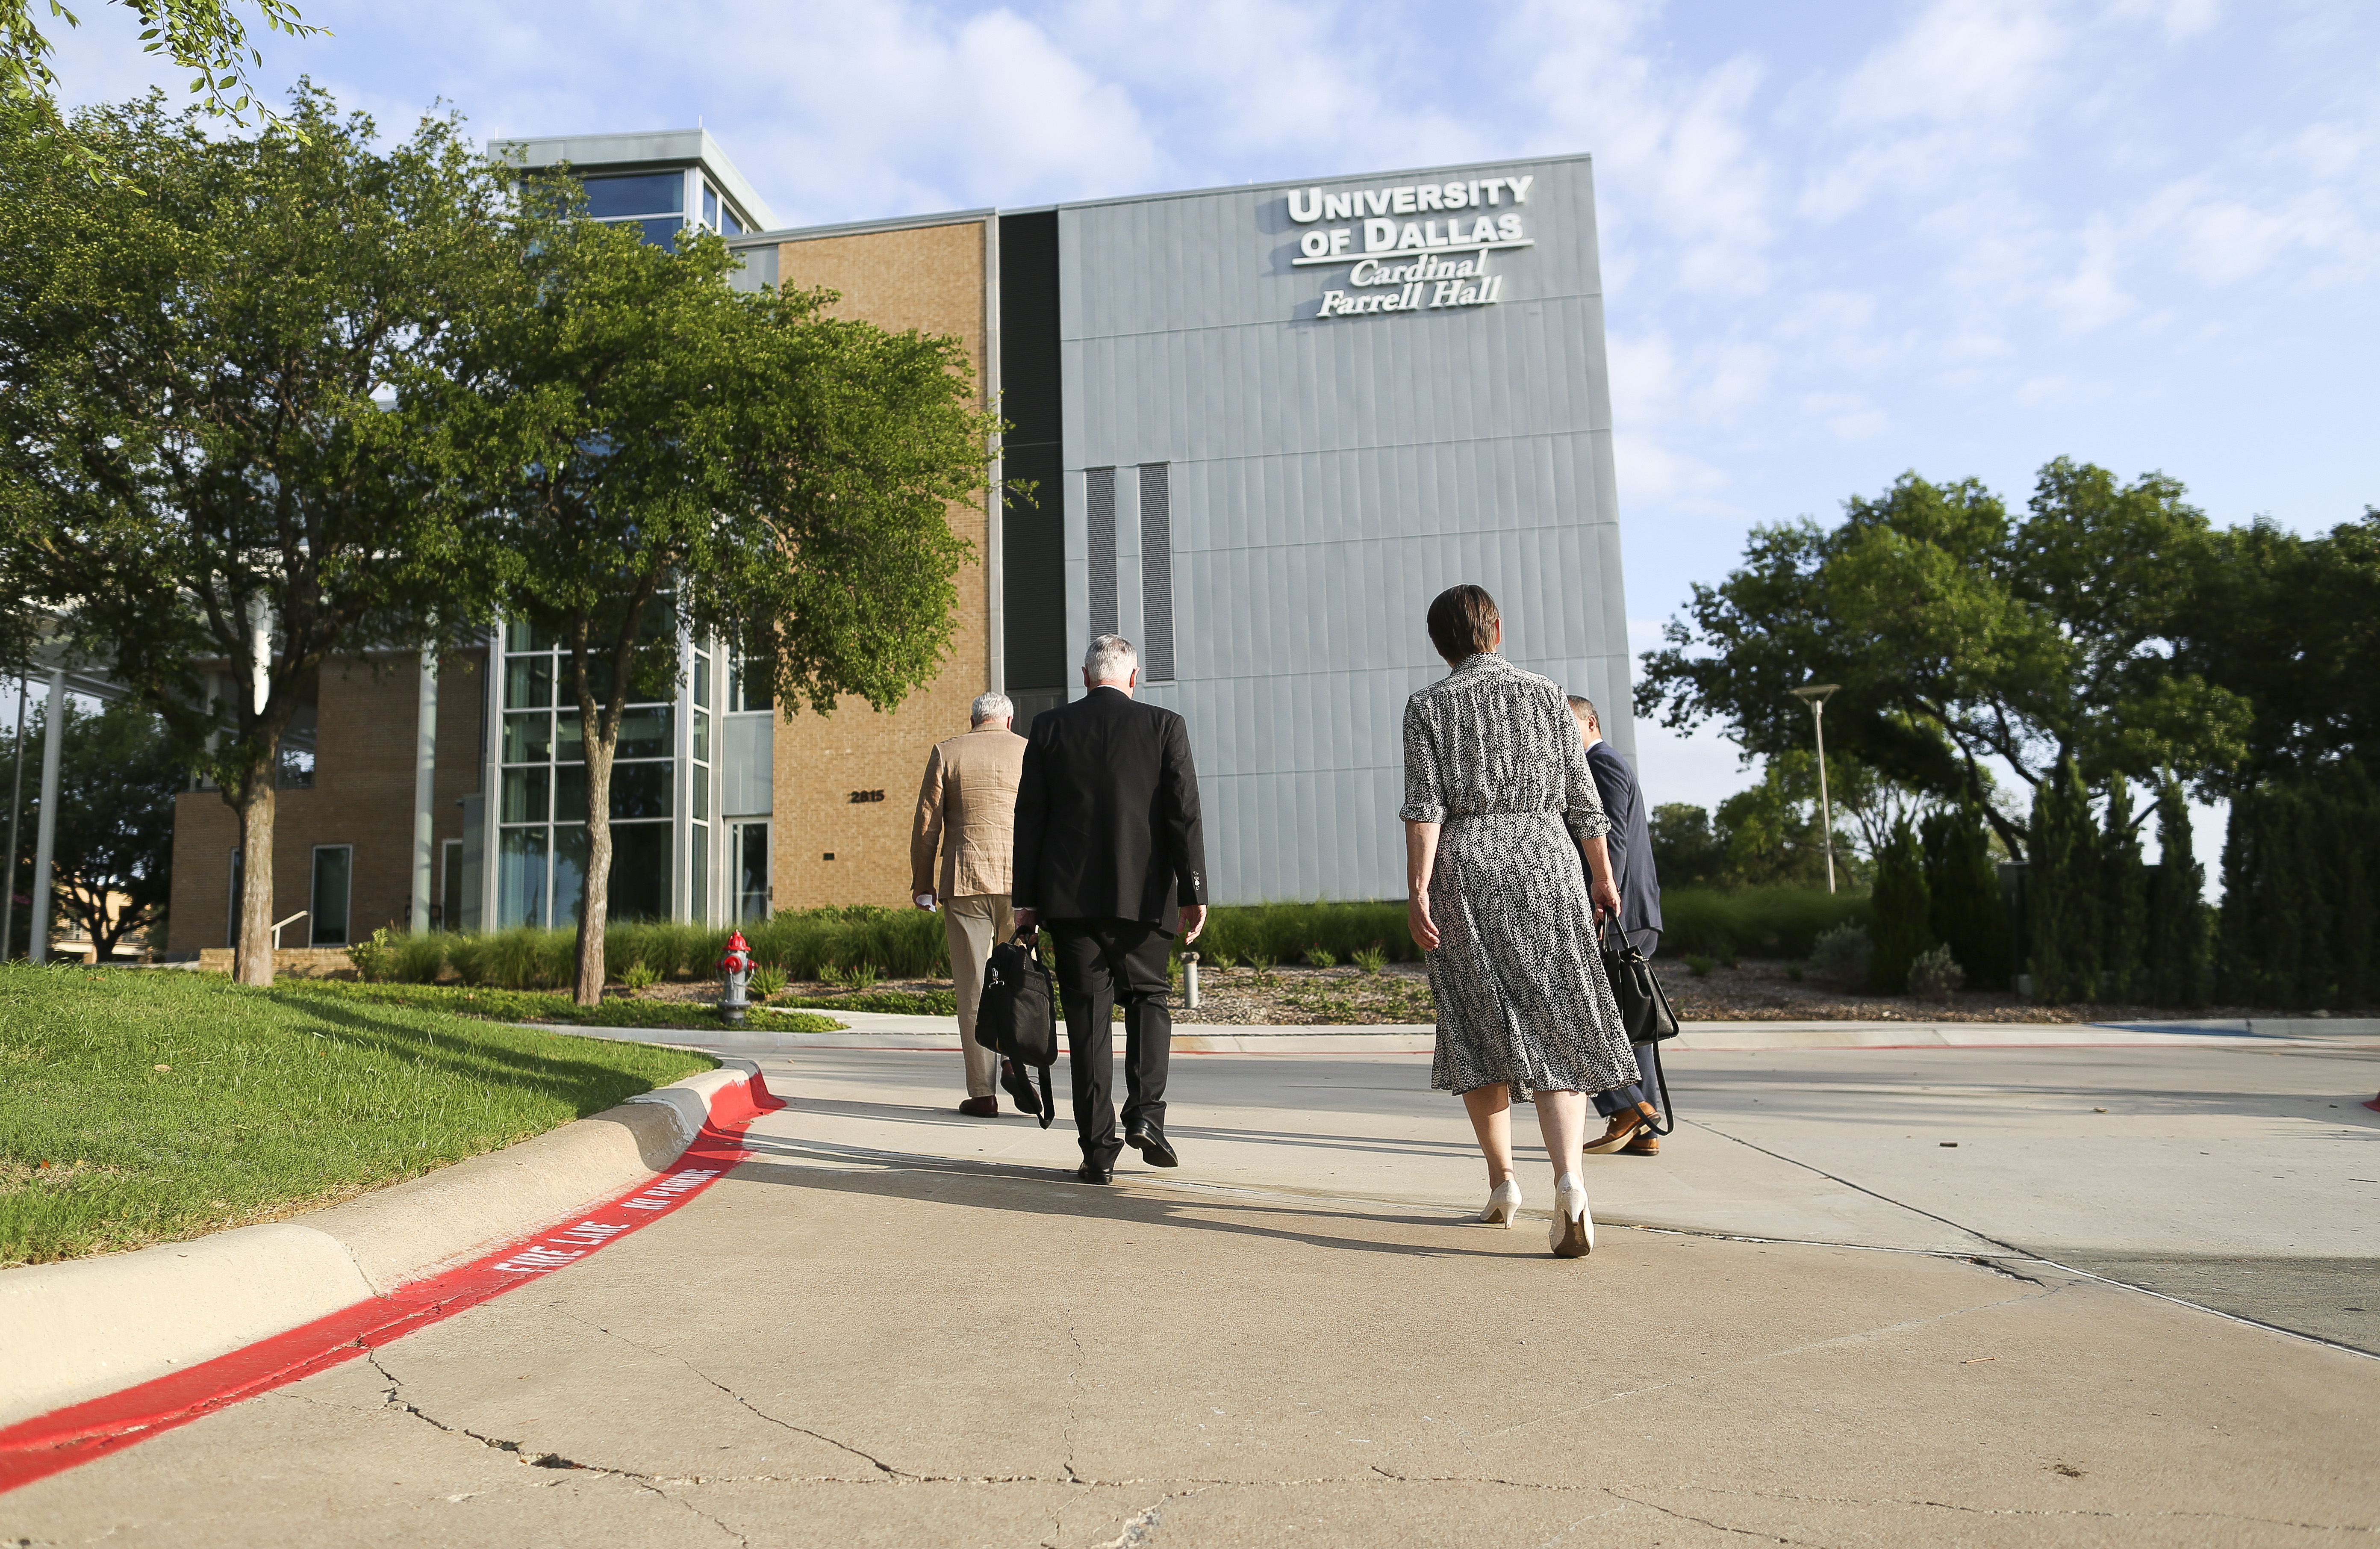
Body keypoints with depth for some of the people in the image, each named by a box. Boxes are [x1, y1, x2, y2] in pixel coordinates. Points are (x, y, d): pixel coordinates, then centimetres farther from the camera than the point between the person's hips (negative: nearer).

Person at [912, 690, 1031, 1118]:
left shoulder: (946, 753, 5)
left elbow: (926, 826, 3)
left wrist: (922, 885, 11)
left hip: (964, 882, -1)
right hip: (1021, 881, 1)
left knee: (973, 987, 3)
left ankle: (982, 1093, 4)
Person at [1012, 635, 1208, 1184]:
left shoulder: (1049, 727, 4)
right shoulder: (1165, 726, 1)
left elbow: (1029, 817, 3)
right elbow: (1184, 814, -4)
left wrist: (1026, 899, 6)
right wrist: (1193, 892, -2)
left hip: (1070, 894, 1)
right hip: (1143, 893, 0)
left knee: (1087, 1014, 4)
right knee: (1147, 998, 18)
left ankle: (1099, 1148, 5)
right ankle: (1145, 1112, 1)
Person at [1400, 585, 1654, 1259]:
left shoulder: (1429, 705, 3)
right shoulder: (1547, 695, 9)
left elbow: (1424, 805, -7)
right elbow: (1581, 798, 9)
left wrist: (1418, 890, -10)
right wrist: (1602, 875, 19)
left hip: (1464, 867, -1)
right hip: (1544, 860, 1)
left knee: (1480, 1027, 10)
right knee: (1555, 1029, -1)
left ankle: (1502, 1179, 15)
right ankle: (1569, 1178, -18)